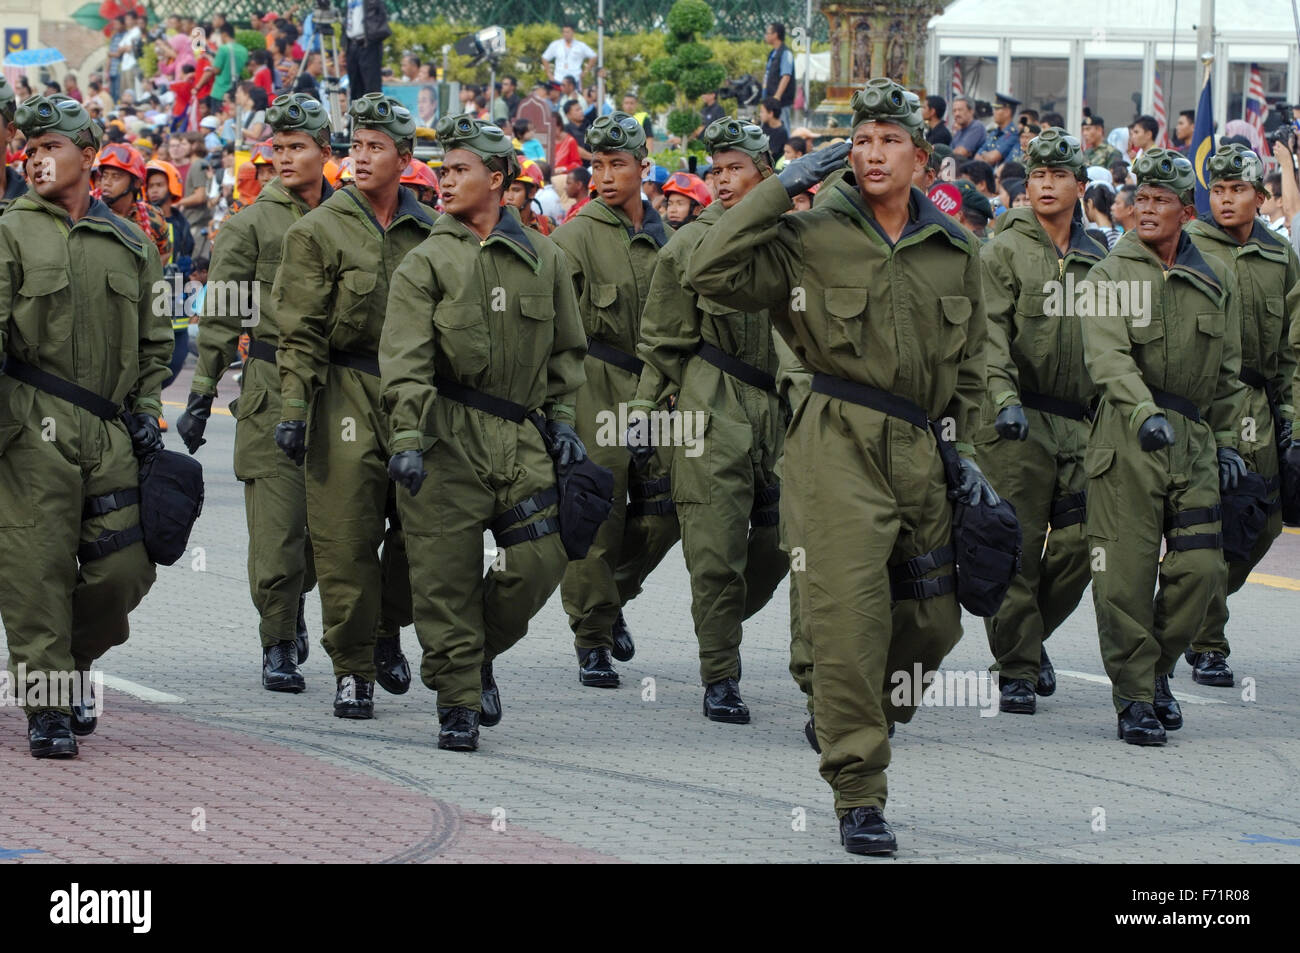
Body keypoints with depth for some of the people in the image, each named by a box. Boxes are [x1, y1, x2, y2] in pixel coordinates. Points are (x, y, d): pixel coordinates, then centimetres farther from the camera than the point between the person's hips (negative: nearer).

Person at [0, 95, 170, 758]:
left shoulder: (131, 245, 15)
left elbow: (153, 341, 22)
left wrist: (146, 409, 9)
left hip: (112, 434, 4)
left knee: (124, 569, 1)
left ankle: (73, 659, 28)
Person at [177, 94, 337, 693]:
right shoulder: (251, 224, 0)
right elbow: (220, 318, 0)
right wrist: (201, 396, -5)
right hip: (272, 389, -3)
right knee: (277, 525, -7)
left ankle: (294, 602, 33)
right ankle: (278, 644, 5)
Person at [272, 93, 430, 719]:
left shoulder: (427, 233, 11)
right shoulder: (318, 230, -1)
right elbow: (300, 330, -4)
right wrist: (293, 408, -12)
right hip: (346, 395, -4)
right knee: (347, 539, -5)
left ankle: (387, 632, 29)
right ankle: (352, 671, 5)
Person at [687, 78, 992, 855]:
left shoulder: (955, 250, 13)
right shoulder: (811, 236, 0)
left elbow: (969, 367, 21)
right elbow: (712, 272, -12)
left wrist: (965, 453, 14)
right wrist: (781, 189, -10)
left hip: (921, 450, 5)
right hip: (839, 445, -5)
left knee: (934, 624, 10)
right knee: (850, 614, -11)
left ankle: (861, 726, 37)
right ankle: (860, 797, -5)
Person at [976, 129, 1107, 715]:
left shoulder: (1097, 261, 15)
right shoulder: (1004, 251, 0)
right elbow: (991, 333, -10)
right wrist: (1005, 398, -24)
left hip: (1080, 424, 4)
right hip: (1017, 423, -4)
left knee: (1079, 545, 0)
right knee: (1017, 547, -5)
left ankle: (1032, 637, 25)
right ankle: (1016, 670, 2)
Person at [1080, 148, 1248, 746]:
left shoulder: (1216, 282, 13)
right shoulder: (1111, 274, -1)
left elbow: (1228, 372, 20)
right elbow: (1107, 355, -16)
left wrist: (1228, 440, 13)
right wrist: (1143, 411, -32)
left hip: (1194, 440, 4)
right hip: (1126, 438, -4)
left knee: (1200, 568, -3)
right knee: (1127, 576, -5)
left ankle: (1157, 670, 21)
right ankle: (1134, 697, 5)